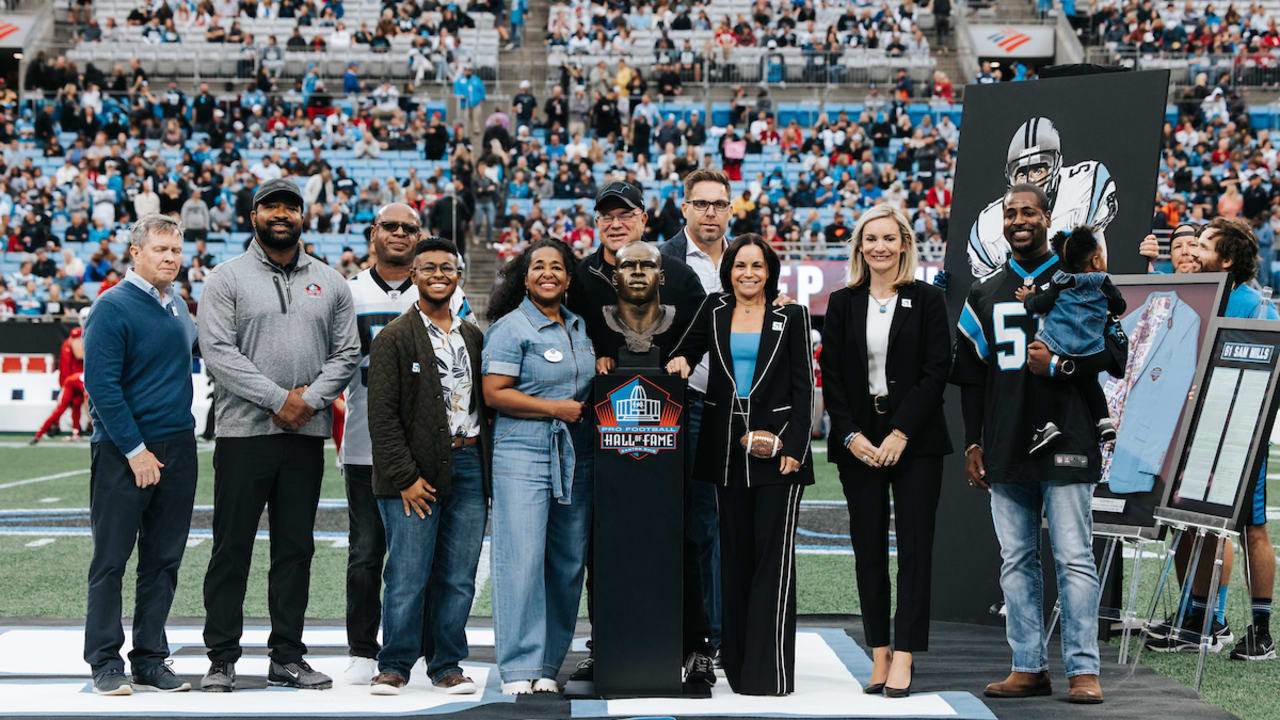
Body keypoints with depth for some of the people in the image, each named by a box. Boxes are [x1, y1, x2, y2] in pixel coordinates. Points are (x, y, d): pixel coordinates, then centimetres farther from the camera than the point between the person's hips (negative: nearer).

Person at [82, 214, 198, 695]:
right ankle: (106, 662, 5)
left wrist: (181, 433, 14)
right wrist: (135, 450, -16)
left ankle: (151, 659, 15)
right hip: (123, 450, -7)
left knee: (164, 560, 8)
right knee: (111, 559, -1)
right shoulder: (113, 308, -10)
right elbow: (101, 384, -14)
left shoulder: (178, 308, 13)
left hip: (178, 449, 7)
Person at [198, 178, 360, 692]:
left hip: (306, 436, 3)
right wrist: (277, 398, -15)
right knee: (232, 548, 0)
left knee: (295, 548, 8)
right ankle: (222, 659, 8)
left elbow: (346, 352, 8)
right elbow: (218, 350, -9)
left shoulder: (329, 282, 12)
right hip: (244, 432, -3)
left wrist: (311, 399, -9)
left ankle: (287, 658, 15)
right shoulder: (228, 278, 1)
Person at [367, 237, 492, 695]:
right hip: (416, 471, -4)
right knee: (407, 576, -4)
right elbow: (382, 414, -6)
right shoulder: (394, 338, -1)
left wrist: (487, 471, 11)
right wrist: (406, 477, -12)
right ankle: (394, 665, 9)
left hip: (469, 467, 5)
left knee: (458, 578, 6)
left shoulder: (473, 337, 16)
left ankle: (447, 665, 16)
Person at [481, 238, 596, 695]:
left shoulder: (580, 327, 17)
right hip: (523, 455, -6)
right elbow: (494, 393, -11)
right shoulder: (511, 327, -3)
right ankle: (519, 668, -3)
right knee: (522, 561, -9)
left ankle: (548, 664, 13)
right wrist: (556, 408, -12)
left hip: (576, 458, 6)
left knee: (568, 563, 6)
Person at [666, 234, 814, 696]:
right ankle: (738, 661, 15)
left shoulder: (791, 317, 3)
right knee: (735, 551, 7)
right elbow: (688, 350, 22)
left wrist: (793, 445, -8)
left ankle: (769, 670, -7)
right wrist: (681, 362, -3)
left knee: (773, 550, -8)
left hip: (777, 446, -3)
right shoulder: (713, 311, 10)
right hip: (727, 447, 3)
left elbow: (803, 386, 0)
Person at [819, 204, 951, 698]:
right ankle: (879, 657, 8)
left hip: (915, 440, -2)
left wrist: (901, 434, -12)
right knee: (868, 549, 3)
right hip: (858, 443, 2)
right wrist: (852, 436, -6)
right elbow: (831, 377, 6)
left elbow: (936, 371, -4)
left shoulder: (928, 301, 3)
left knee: (914, 546, -4)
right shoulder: (842, 304, 9)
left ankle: (903, 658, -4)